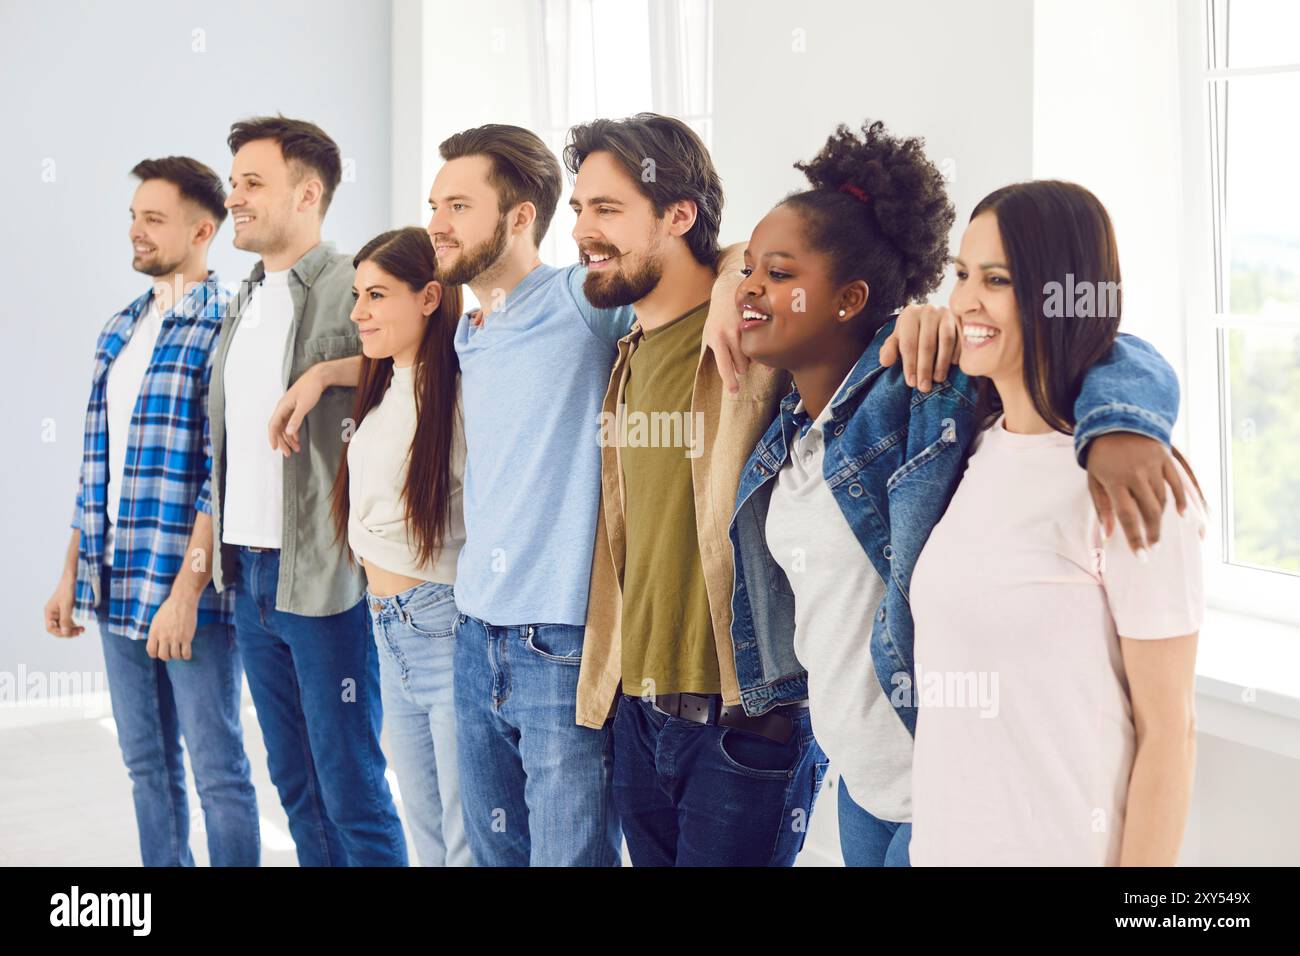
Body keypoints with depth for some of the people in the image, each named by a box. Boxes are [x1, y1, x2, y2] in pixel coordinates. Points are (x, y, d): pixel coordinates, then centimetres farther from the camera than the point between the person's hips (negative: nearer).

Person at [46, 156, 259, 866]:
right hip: (116, 586, 7)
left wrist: (186, 592, -19)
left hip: (188, 591, -7)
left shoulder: (225, 329, -10)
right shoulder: (119, 331, 13)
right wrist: (72, 575, 15)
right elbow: (95, 468, 17)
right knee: (146, 763, 15)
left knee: (217, 768, 2)